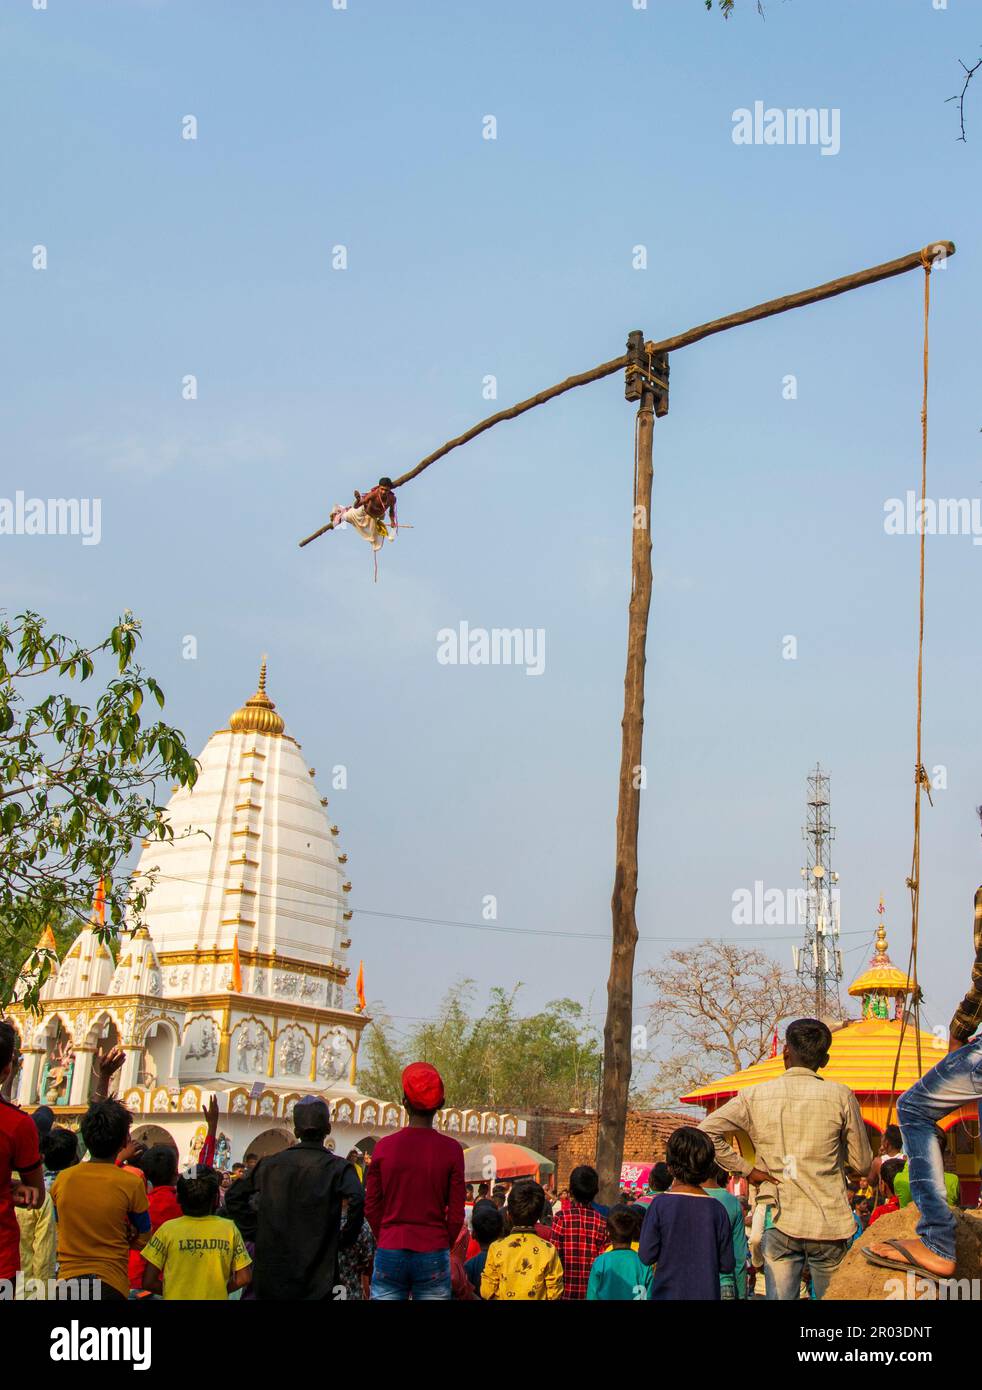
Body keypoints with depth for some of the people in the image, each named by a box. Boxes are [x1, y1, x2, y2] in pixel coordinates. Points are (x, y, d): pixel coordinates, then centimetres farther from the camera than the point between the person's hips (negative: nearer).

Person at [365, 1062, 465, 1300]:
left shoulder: (384, 1146, -2)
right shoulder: (450, 1149, -5)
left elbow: (371, 1207, 4)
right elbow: (456, 1213, -2)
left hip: (390, 1254, 1)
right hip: (433, 1257, -1)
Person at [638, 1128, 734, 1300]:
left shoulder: (661, 1204, -11)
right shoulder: (717, 1209, -4)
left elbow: (646, 1256, -7)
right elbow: (727, 1265, 0)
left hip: (667, 1293, -2)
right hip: (707, 1294, 2)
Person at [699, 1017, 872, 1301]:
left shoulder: (754, 1096, -1)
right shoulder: (841, 1096, -5)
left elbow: (706, 1131, -5)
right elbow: (862, 1163, 2)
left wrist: (745, 1169, 0)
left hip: (779, 1222, 1)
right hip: (829, 1222, -1)